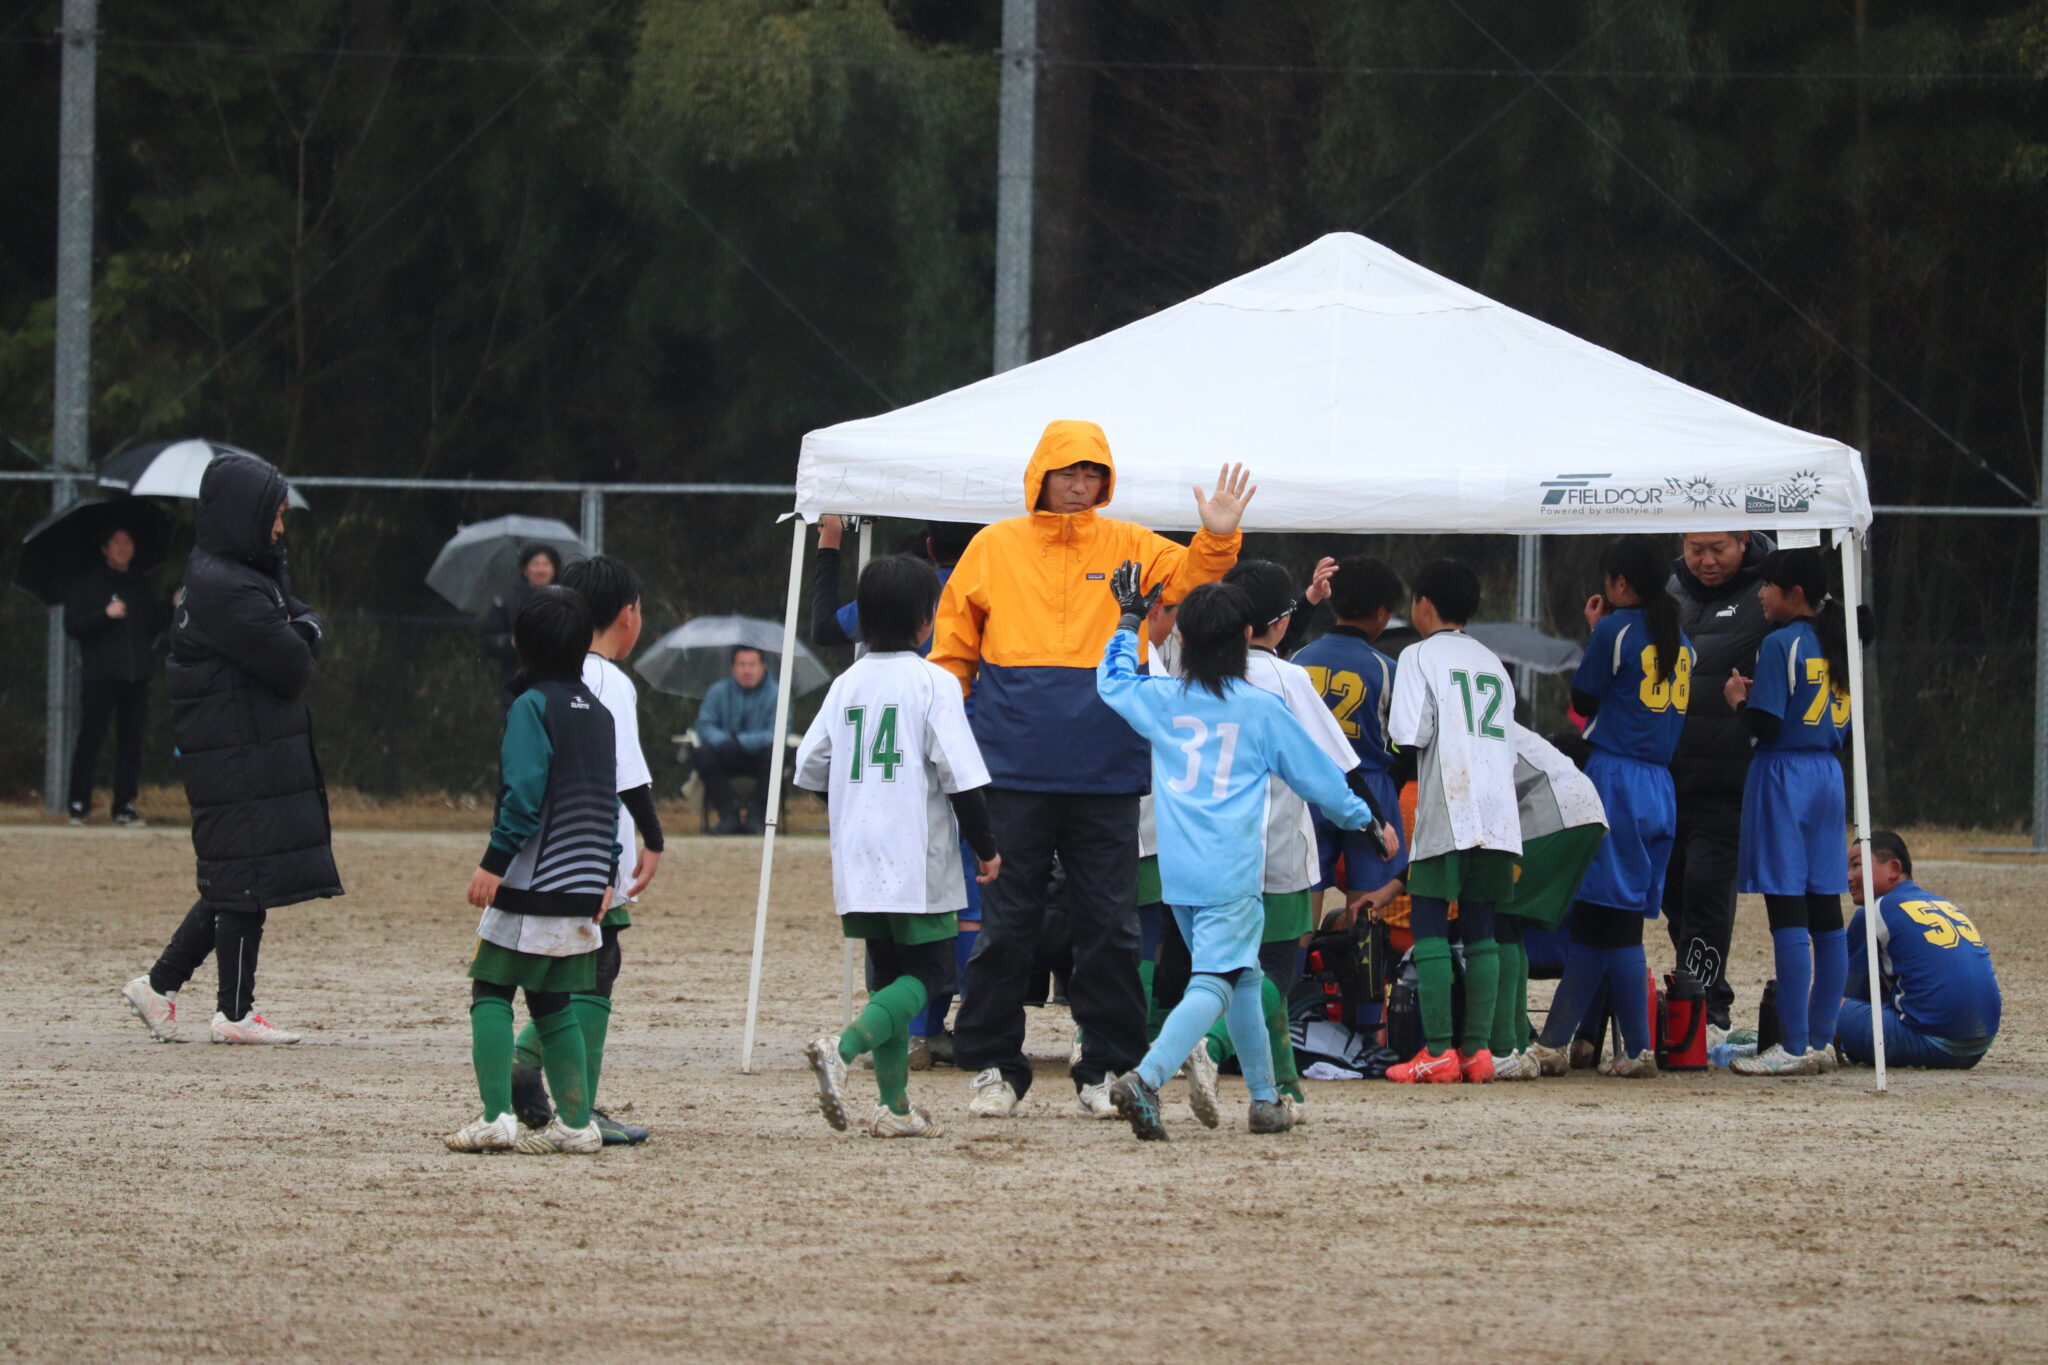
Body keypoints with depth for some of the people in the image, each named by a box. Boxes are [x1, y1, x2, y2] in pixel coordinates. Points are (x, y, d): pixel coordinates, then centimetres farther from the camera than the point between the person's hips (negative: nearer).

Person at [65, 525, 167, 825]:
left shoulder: (140, 587, 18)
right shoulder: (88, 584, 4)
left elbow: (157, 625, 18)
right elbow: (72, 626, -5)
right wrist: (105, 614, -18)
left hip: (136, 677, 4)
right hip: (101, 676, -4)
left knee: (131, 742, 3)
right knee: (90, 740, -6)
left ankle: (125, 805, 7)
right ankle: (78, 804, 0)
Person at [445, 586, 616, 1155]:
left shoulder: (532, 707, -9)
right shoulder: (600, 714, 13)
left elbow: (523, 794, -18)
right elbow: (609, 802, 16)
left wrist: (493, 862, -16)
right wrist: (607, 874, 20)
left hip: (532, 883, -7)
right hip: (582, 892, 7)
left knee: (491, 992, -2)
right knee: (553, 1003, 13)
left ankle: (496, 1118, -14)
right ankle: (577, 1123, 7)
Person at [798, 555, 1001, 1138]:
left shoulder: (847, 685, 7)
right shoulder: (933, 683, -9)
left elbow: (810, 765, 9)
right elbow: (961, 775, -12)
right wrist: (985, 846, -3)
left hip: (859, 860, 5)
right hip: (919, 863, -5)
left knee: (888, 973, 14)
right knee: (926, 970, 1)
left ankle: (895, 1105, 12)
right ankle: (843, 1047, -24)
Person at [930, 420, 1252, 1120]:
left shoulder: (1128, 548, 10)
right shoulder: (994, 548, 8)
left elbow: (1187, 577, -4)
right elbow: (953, 648, 11)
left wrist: (1217, 539, -22)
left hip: (1107, 772, 1)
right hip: (1014, 768, -1)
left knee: (1110, 925, 2)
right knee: (1004, 922, 2)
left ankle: (1107, 1068, 10)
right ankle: (992, 1066, 10)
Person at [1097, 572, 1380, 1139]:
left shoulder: (1159, 699, 4)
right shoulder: (1261, 708, -3)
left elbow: (1110, 681, 26)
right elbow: (1317, 774, 7)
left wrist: (1130, 621, 38)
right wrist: (1362, 818, 23)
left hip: (1178, 873, 5)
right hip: (1232, 877, -5)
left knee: (1241, 978, 20)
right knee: (1214, 983, -12)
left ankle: (1265, 1098, 26)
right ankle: (1146, 1078, -33)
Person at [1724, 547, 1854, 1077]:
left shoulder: (1781, 645, -13)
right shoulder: (1838, 643, 11)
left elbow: (1766, 726, -18)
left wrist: (1739, 699, 3)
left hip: (1783, 779, -8)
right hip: (1827, 776, 8)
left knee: (1787, 914, -8)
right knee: (1825, 914, 9)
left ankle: (1795, 1047, -10)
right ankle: (1821, 1042, 12)